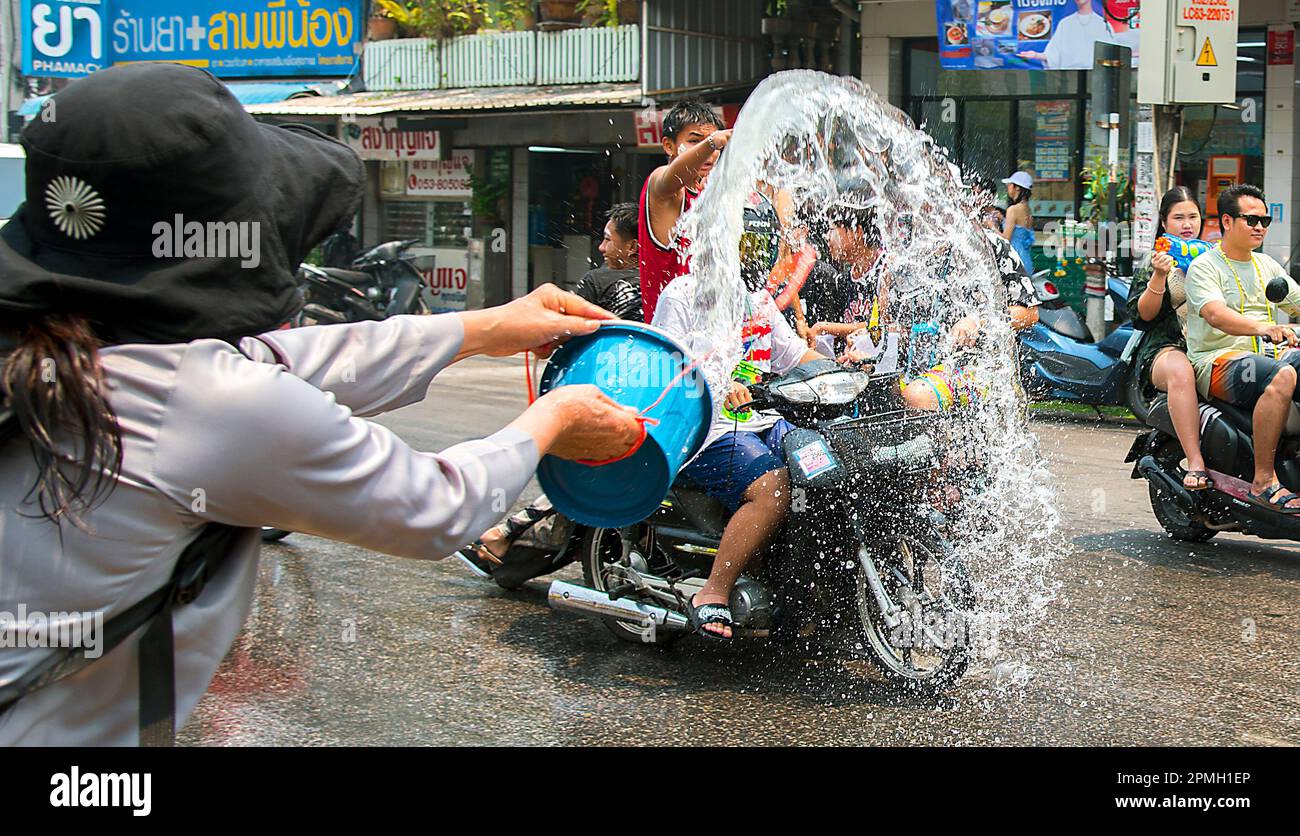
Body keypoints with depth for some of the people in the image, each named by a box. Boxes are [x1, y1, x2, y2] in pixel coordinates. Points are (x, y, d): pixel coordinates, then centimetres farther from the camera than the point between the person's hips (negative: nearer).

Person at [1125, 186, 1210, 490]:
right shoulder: (1152, 261, 12)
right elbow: (1141, 315, 1)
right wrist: (1158, 277, -14)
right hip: (1168, 348, -3)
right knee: (1181, 372, -40)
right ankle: (1195, 463, -43)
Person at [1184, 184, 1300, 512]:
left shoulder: (1267, 266, 22)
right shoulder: (1204, 266, -1)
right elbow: (1215, 314, -20)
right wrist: (1261, 328, -39)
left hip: (1269, 353, 6)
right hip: (1218, 360, -6)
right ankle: (1263, 482, -35)